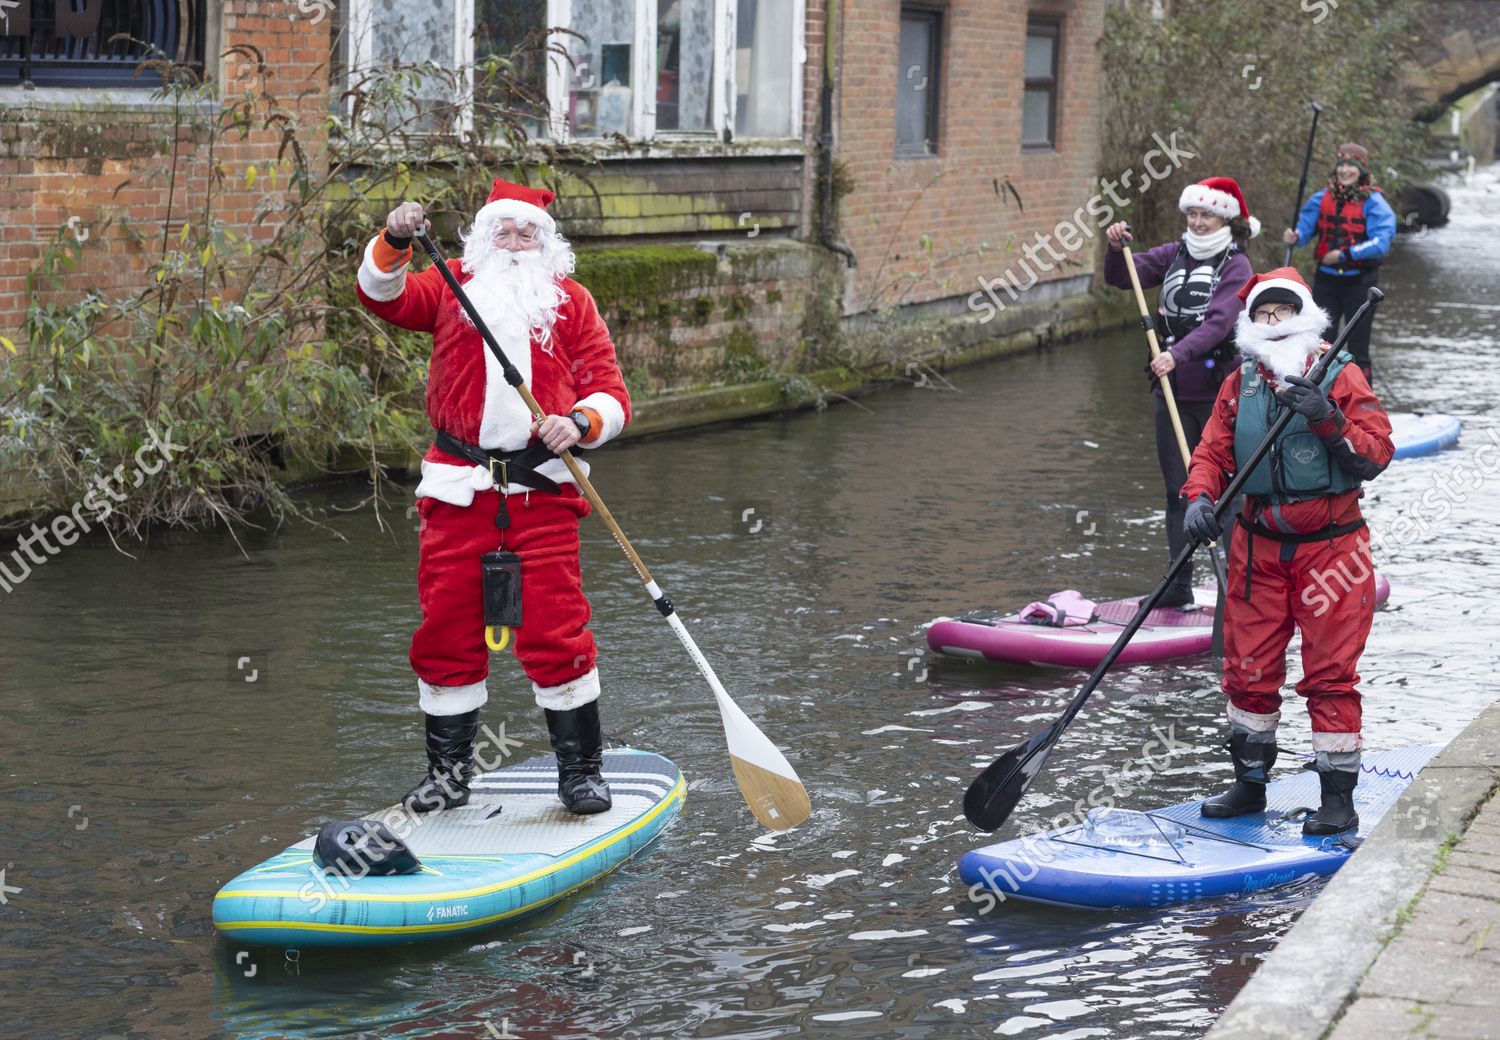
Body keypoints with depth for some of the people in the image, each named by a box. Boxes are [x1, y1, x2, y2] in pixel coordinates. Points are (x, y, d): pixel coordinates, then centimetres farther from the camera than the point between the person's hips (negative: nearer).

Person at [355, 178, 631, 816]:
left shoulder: (569, 301, 11)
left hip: (542, 492, -1)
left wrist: (580, 422, -14)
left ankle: (581, 769, 7)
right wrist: (394, 242, -21)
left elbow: (611, 392, 6)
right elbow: (382, 295, -3)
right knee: (447, 631, 3)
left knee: (556, 634, -5)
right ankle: (449, 771, 16)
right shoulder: (452, 287, 13)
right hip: (459, 491, 1)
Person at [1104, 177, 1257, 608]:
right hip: (1172, 392, 5)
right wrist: (1116, 249, -15)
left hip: (1218, 394, -5)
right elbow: (1121, 278, 5)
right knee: (1177, 491, 8)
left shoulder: (1235, 265, -7)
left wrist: (1178, 354, -34)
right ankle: (1180, 585, 13)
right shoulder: (1174, 255, 10)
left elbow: (1218, 323, -21)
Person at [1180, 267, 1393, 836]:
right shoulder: (1240, 385, 8)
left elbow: (1377, 454, -11)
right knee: (1248, 668, 9)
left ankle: (1339, 798, 7)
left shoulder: (1341, 376, -4)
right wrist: (1200, 497, -15)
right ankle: (1250, 784, 25)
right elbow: (1213, 452, 4)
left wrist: (1331, 422, -27)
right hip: (1258, 547, 4)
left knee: (1330, 674, -2)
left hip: (1330, 547, -4)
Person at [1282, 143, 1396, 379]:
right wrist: (1294, 237, -22)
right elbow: (1305, 228, 1)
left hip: (1359, 282, -3)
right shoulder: (1323, 198, 2)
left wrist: (1345, 255, -25)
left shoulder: (1373, 202, -11)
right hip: (1326, 280, 3)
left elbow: (1381, 242, -20)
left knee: (1358, 348, 5)